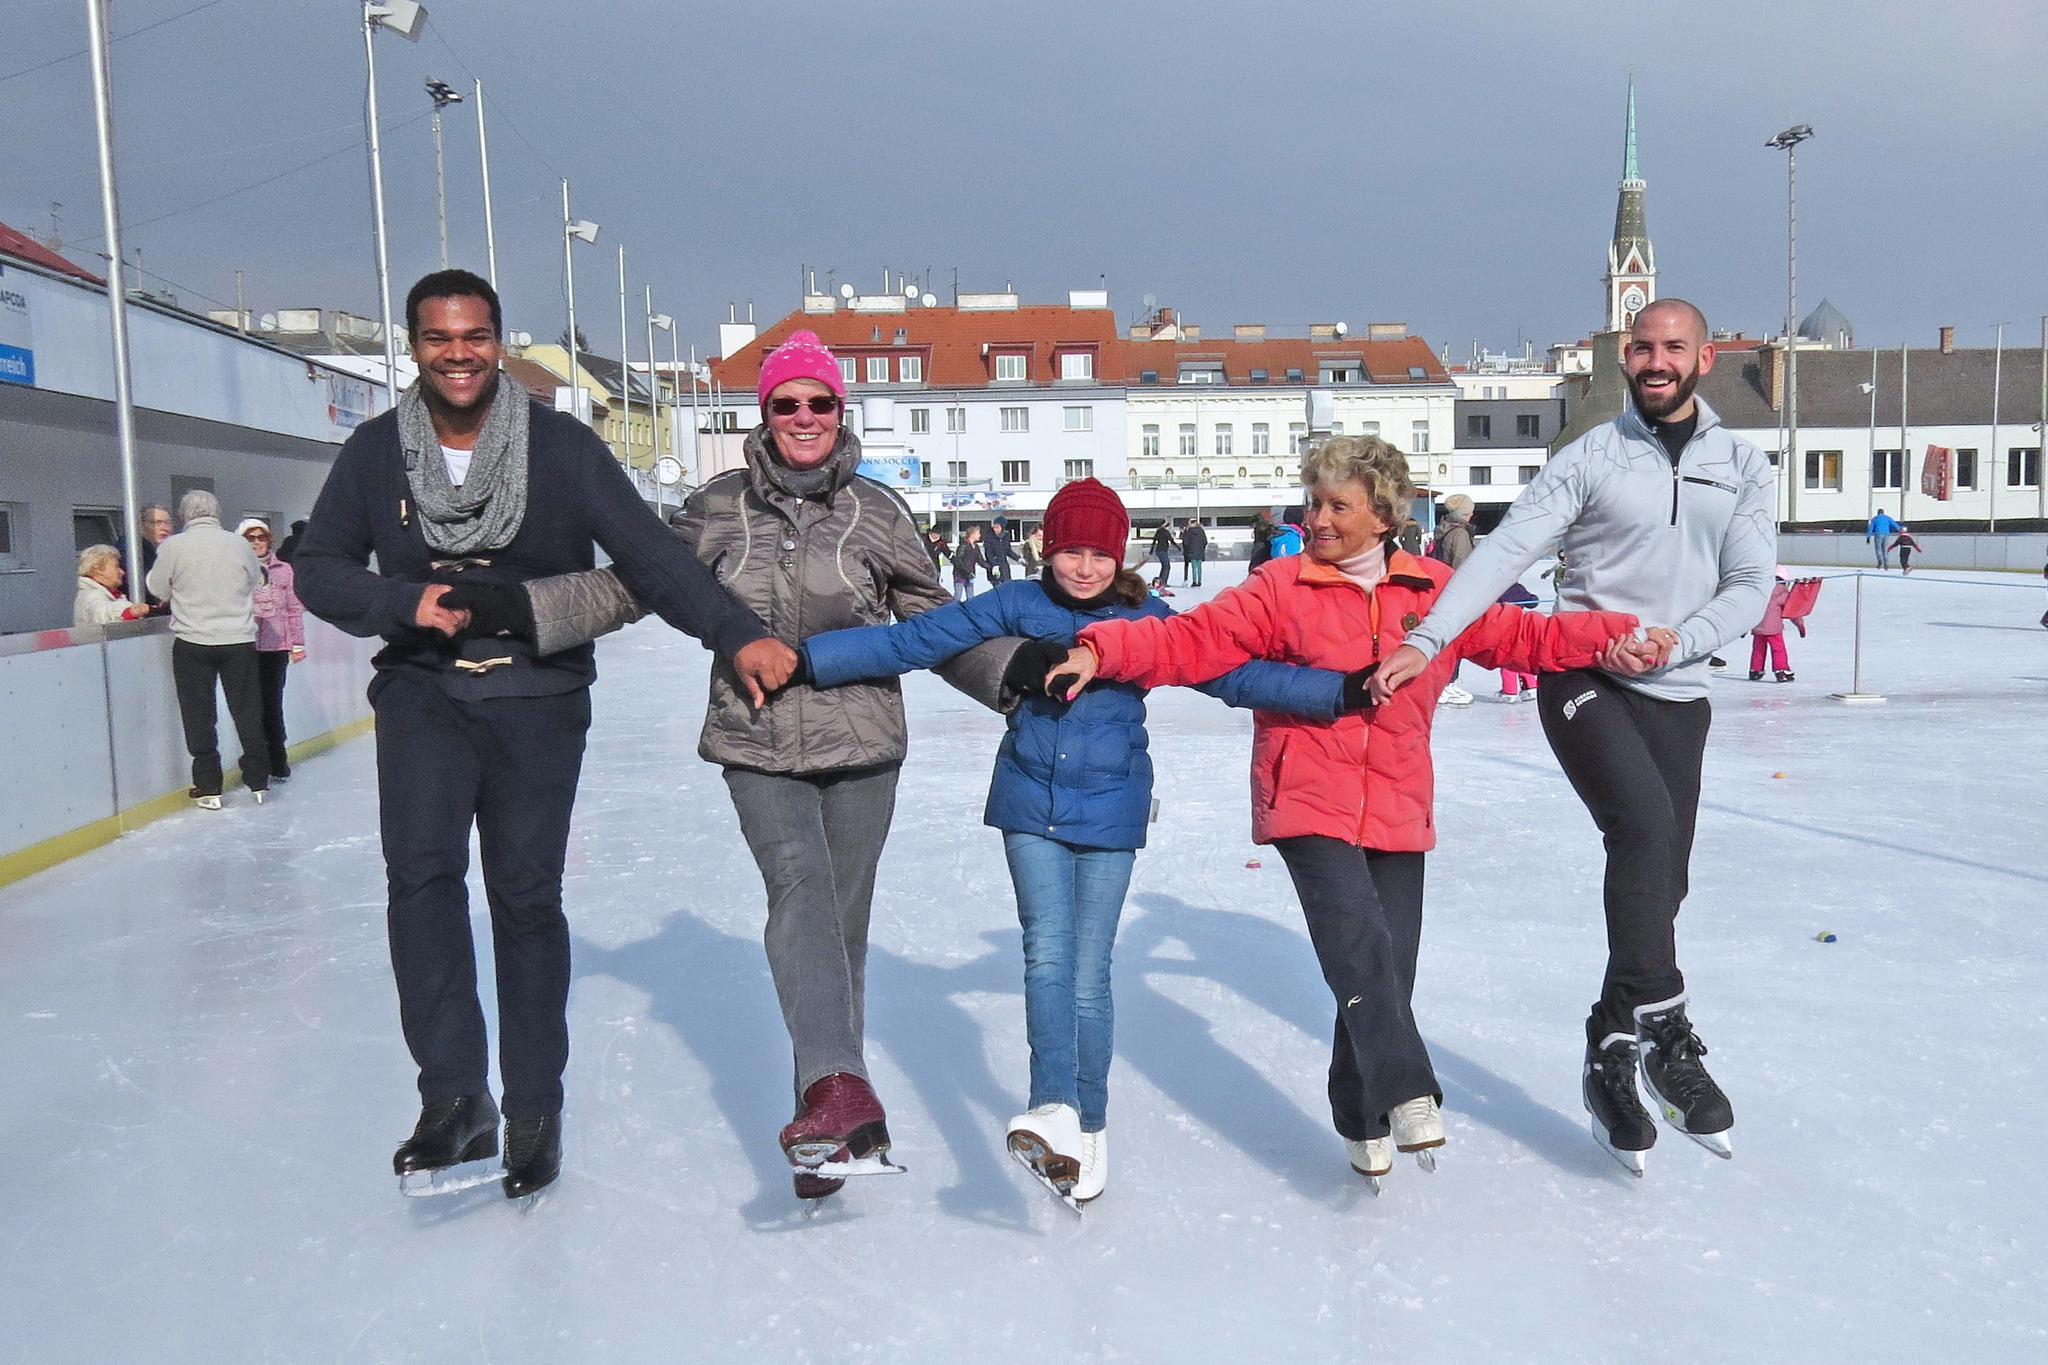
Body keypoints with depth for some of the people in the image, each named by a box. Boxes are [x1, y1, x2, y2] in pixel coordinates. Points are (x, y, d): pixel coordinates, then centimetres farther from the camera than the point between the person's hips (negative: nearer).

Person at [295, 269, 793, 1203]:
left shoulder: (562, 446, -7)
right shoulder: (376, 452, 0)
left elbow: (648, 553, -14)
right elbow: (318, 567, 6)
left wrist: (737, 636, -26)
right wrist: (404, 603, -14)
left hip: (538, 701, -1)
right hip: (424, 694, 2)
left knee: (526, 898, 3)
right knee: (422, 872, -19)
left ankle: (534, 1109, 18)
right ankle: (455, 1098, -12)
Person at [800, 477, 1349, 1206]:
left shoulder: (1147, 618, -1)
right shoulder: (1017, 605, -2)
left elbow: (1236, 676, -2)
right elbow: (910, 641, -4)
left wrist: (1341, 690, -10)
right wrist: (803, 659, -10)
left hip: (1109, 813, 0)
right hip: (1031, 805, 0)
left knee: (1088, 974, 4)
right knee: (1047, 955, -14)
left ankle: (1089, 1124, 20)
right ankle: (1056, 1114, -23)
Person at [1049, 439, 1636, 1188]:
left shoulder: (1437, 591, 6)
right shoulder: (1283, 587, -3)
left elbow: (1526, 638, 10)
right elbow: (1190, 641, -10)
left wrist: (1617, 634, -4)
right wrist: (1102, 650, -24)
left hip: (1398, 813, 3)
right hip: (1309, 805, -3)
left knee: (1389, 970, 8)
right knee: (1361, 947, -21)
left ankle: (1364, 1120, 26)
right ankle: (1407, 1097, -12)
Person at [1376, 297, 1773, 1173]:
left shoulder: (1743, 467, 8)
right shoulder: (1592, 457, -2)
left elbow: (1751, 587, 2)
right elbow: (1506, 552, -12)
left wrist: (1674, 642, -16)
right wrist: (1425, 640, -24)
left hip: (1677, 697, 4)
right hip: (1583, 682, -4)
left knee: (1658, 885, 4)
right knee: (1645, 826, -27)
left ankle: (1612, 1057, 16)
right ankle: (1664, 1034, -15)